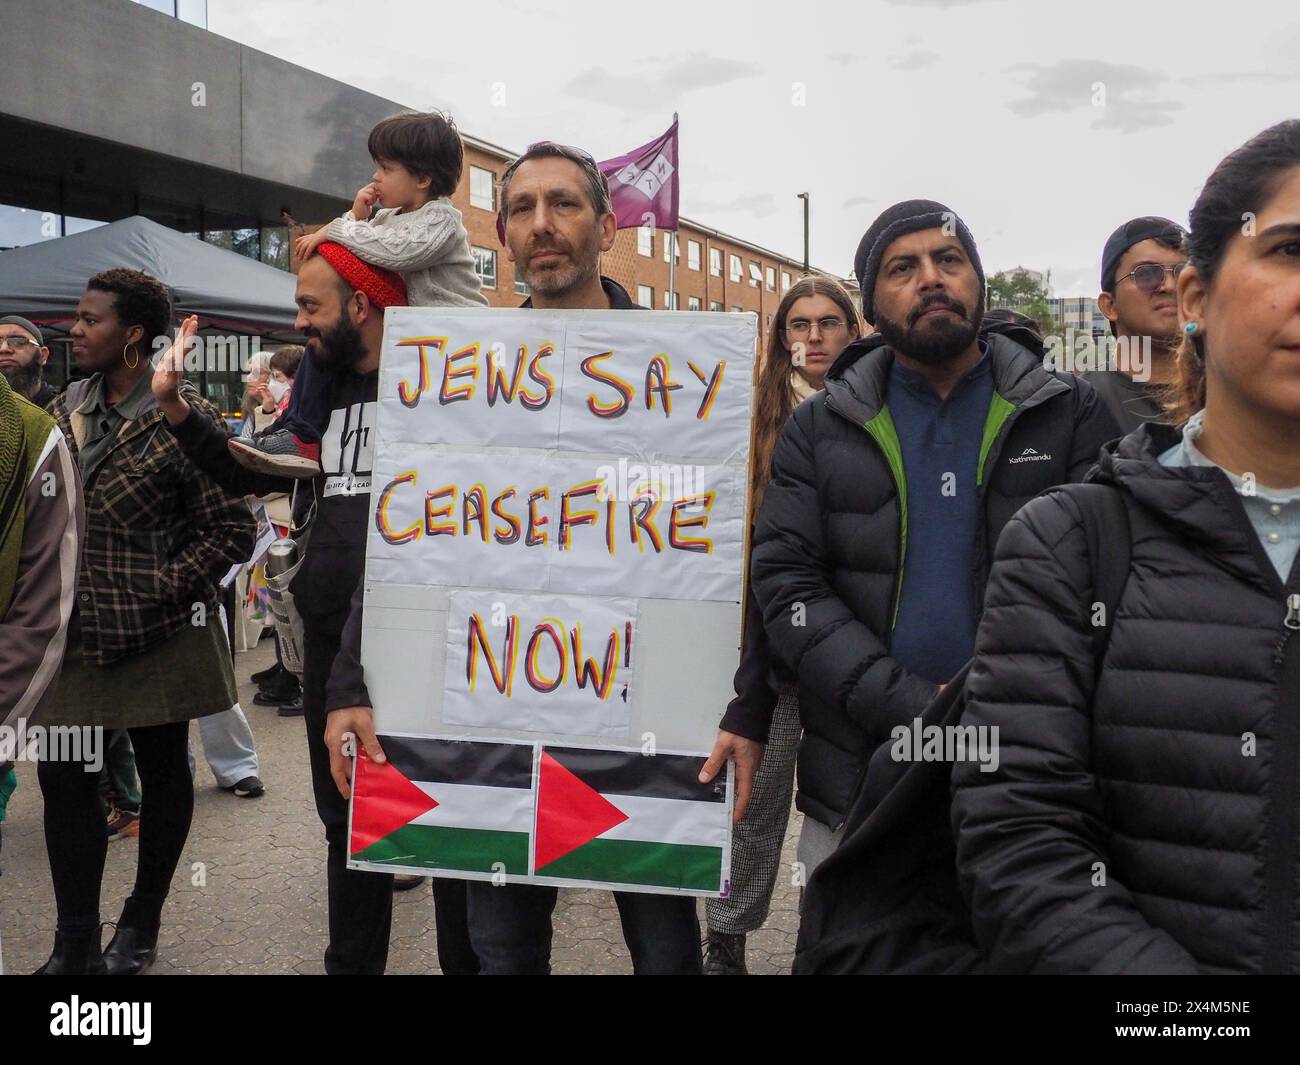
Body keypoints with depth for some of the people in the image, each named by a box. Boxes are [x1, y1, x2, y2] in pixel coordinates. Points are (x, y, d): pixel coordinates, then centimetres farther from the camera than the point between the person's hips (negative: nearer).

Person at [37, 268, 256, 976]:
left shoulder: (186, 420, -12)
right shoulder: (65, 410, 7)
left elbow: (234, 530, -11)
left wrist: (160, 587, -16)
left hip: (155, 639, -5)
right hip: (70, 633, 6)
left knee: (162, 773, 10)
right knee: (62, 777, 7)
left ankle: (142, 924, 29)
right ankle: (75, 942, 21)